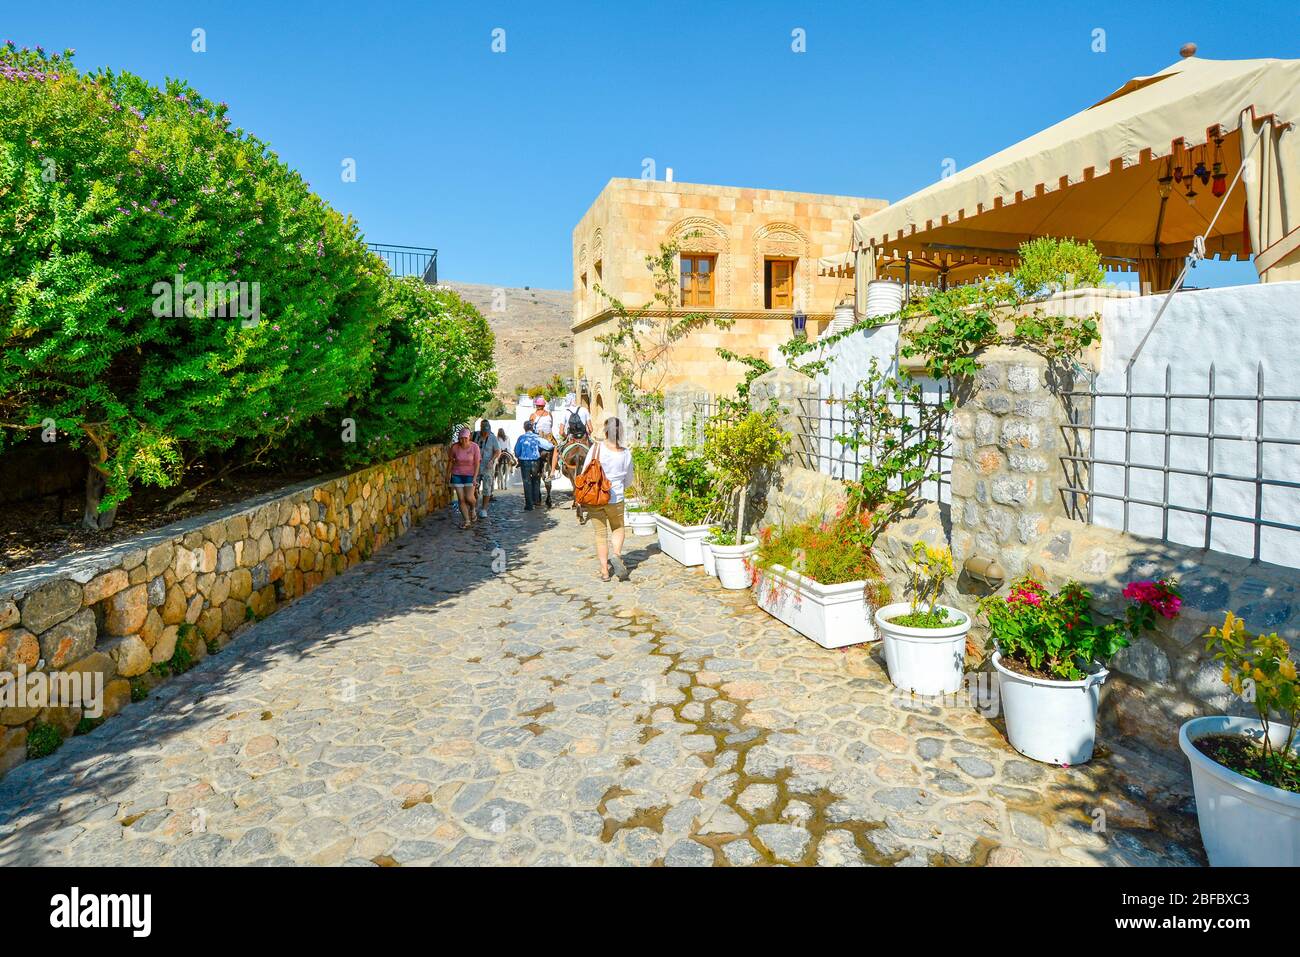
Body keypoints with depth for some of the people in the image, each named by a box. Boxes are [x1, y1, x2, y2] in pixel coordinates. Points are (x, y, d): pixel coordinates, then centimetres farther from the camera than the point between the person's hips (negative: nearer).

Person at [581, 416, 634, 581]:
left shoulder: (596, 448, -11)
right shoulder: (626, 453, -5)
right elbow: (628, 481, 6)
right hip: (616, 499, 1)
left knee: (600, 534, 12)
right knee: (618, 529, 22)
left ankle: (604, 571, 12)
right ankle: (616, 554, -4)